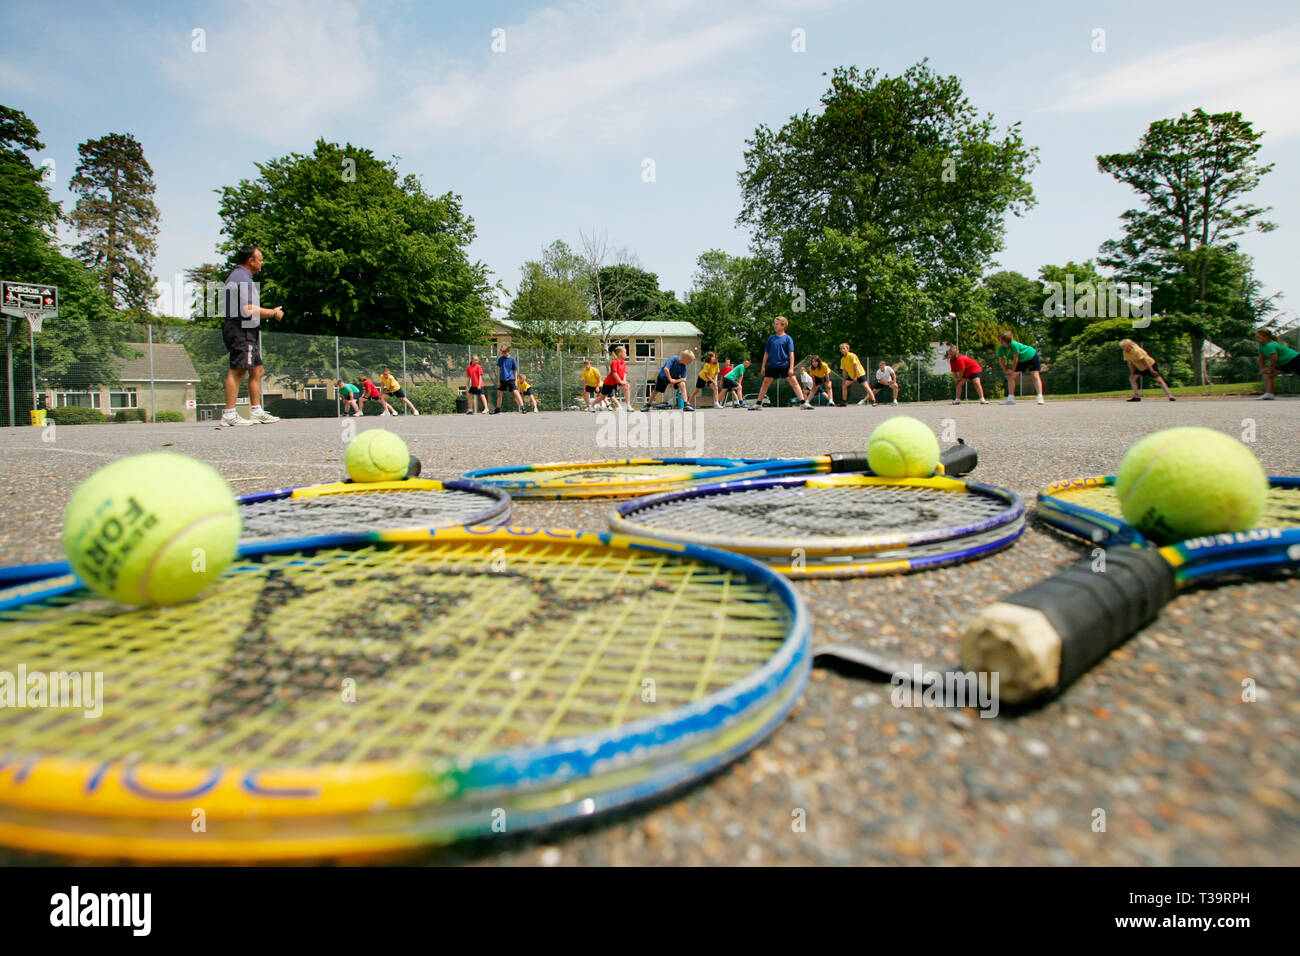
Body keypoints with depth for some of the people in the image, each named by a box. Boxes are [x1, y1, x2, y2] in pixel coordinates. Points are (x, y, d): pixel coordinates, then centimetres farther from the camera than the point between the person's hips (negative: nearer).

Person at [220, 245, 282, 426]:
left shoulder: (234, 276, 22)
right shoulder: (243, 279, -13)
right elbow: (250, 310, -20)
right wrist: (274, 313, -8)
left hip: (246, 332, 11)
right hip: (242, 331, -11)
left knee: (257, 370, 13)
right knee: (237, 371, -11)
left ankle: (257, 411, 16)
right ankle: (229, 414, -12)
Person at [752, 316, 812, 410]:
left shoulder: (787, 338, -2)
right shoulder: (771, 338, 7)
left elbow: (791, 354, -5)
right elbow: (766, 353, 13)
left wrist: (791, 368, -12)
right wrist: (763, 366, 10)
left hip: (785, 365, -3)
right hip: (772, 365, 3)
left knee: (794, 381, -6)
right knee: (766, 382, 3)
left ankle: (803, 402, -5)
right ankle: (758, 403, 12)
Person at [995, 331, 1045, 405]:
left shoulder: (1014, 345, -37)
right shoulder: (1001, 347, -18)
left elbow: (1015, 359, -28)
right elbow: (1001, 360, -6)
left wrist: (1013, 370, -17)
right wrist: (1006, 371, -7)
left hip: (1031, 356, -7)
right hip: (1021, 360, 7)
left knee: (1035, 376, -11)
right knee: (1011, 377, -4)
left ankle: (1040, 397, -13)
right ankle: (1011, 398, -3)